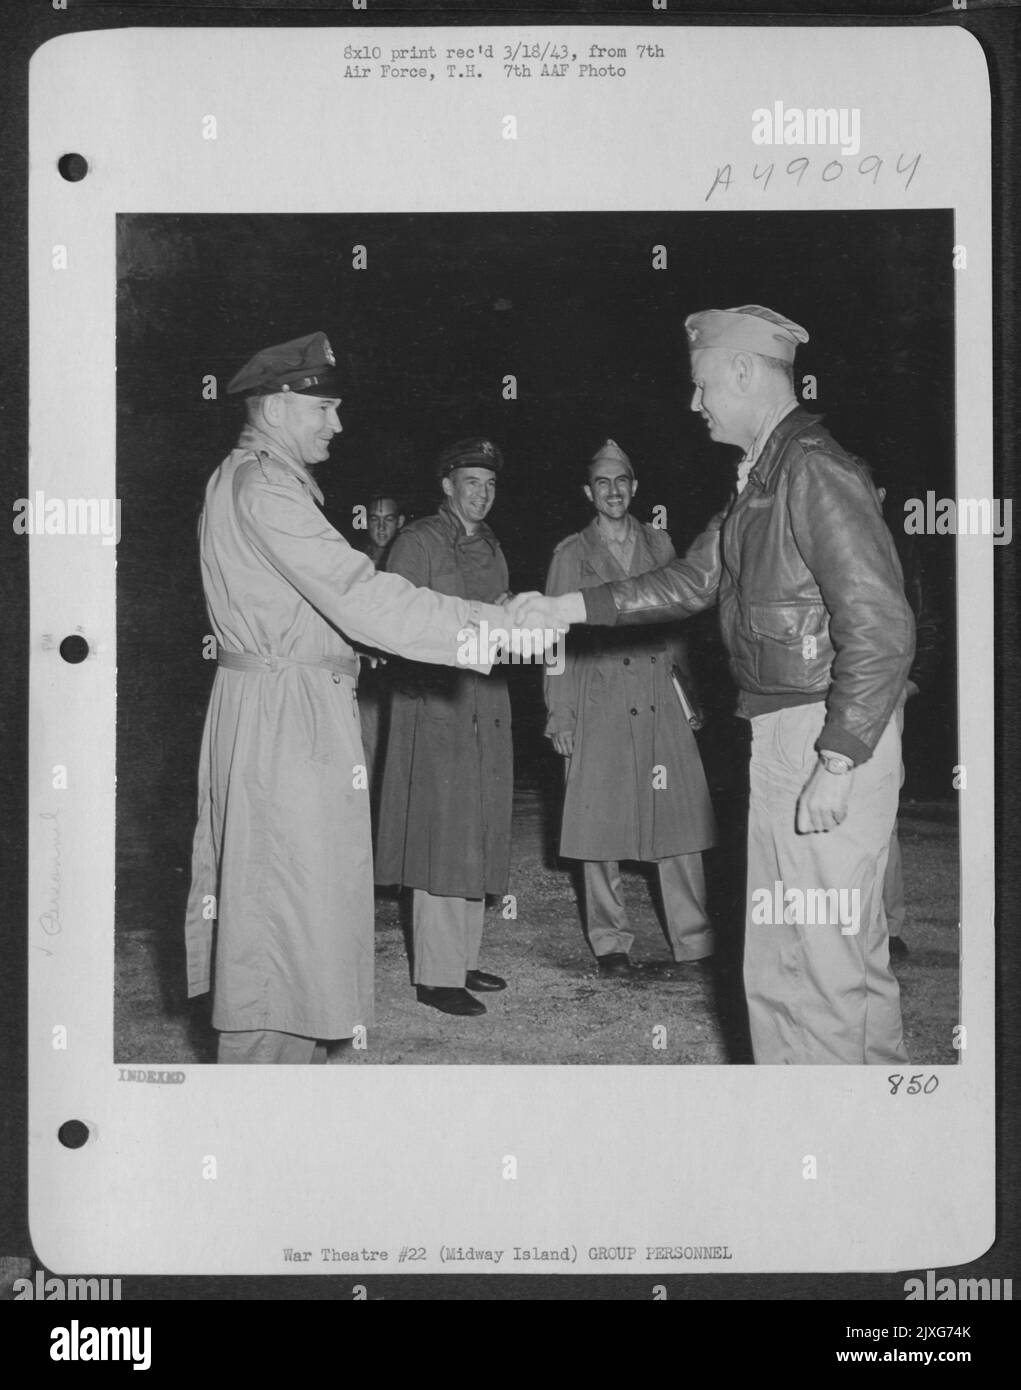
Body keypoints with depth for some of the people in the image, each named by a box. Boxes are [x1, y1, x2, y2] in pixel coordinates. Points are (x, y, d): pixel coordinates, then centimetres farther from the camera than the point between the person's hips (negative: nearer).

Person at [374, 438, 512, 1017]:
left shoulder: (492, 548, 19)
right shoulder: (418, 543, -5)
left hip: (487, 705, 8)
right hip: (435, 706, -8)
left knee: (479, 839, 9)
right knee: (442, 837, -7)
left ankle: (464, 959, 18)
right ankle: (437, 976, -3)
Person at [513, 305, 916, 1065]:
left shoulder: (817, 472, -16)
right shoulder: (762, 476, 14)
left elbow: (882, 630, -21)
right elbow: (692, 579, 22)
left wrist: (835, 764, -21)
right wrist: (571, 606, 16)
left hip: (834, 733, -10)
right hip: (783, 733, 10)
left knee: (820, 953, -4)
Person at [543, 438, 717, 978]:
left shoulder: (659, 545, 14)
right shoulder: (571, 554, 6)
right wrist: (560, 716, -2)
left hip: (662, 700, 2)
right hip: (599, 704, -2)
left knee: (681, 818, -2)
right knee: (601, 828, 1)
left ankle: (694, 940, 5)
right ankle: (610, 943, 12)